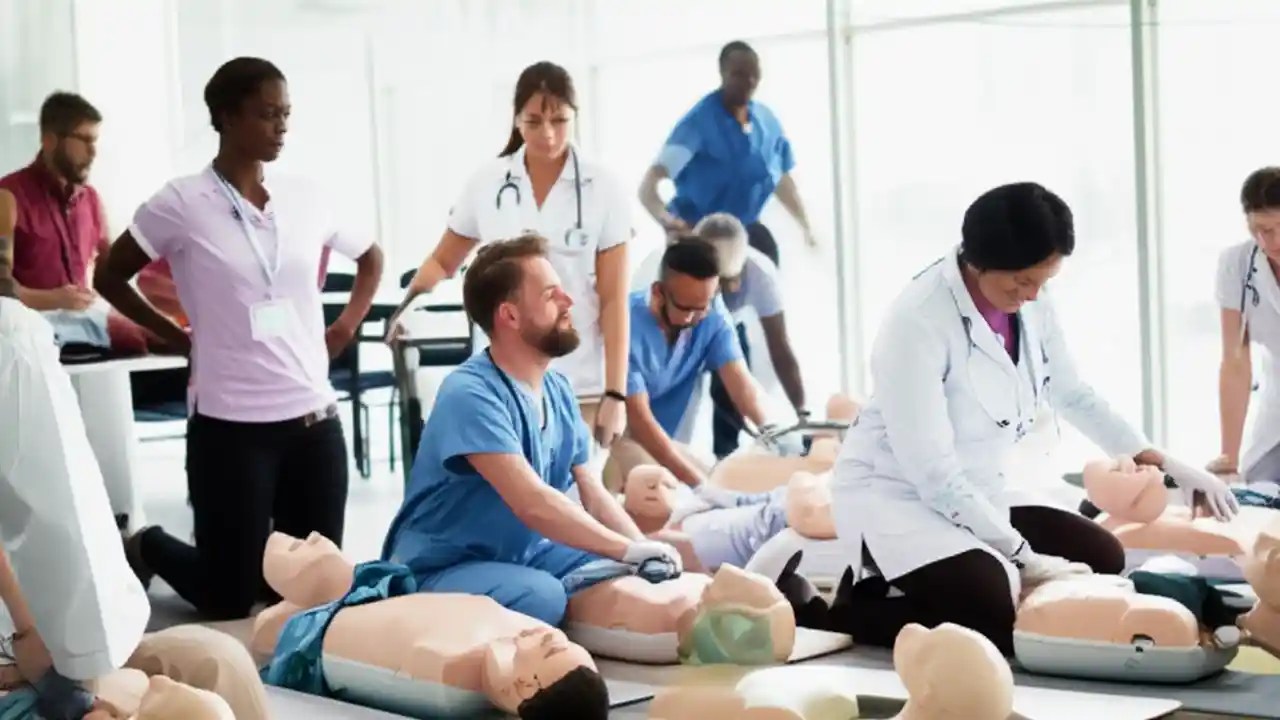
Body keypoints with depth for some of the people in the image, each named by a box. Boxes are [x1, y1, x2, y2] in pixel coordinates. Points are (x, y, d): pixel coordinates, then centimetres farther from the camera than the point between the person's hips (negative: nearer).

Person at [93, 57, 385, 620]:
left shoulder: (304, 199, 5)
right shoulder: (182, 203, -8)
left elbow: (371, 257, 22)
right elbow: (109, 276, 3)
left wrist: (346, 327, 10)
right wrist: (178, 337, -1)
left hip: (314, 419, 5)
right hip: (231, 425, -4)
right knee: (228, 598, 5)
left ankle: (262, 550, 40)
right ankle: (147, 550, 33)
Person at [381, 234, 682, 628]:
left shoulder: (558, 390, 5)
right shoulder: (471, 393, -22)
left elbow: (594, 496, 6)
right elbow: (533, 503, -30)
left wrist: (644, 551, -11)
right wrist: (629, 550, -25)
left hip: (524, 554, 8)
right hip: (443, 568, -8)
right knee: (542, 596, -34)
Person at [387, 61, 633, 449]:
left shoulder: (604, 190, -1)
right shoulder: (486, 184, 3)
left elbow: (613, 300, -2)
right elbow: (442, 261, 14)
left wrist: (615, 393, -7)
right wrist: (408, 305, -7)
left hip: (579, 388, -1)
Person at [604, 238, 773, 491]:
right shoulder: (628, 323, -27)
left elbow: (739, 378, -18)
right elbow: (638, 418, -28)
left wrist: (768, 430, -39)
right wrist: (696, 481, -35)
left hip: (667, 441, 6)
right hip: (622, 438, -6)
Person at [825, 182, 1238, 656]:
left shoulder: (1030, 304, -4)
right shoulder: (917, 322, -26)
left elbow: (1073, 395, 13)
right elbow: (930, 471, -26)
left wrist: (1166, 465, 7)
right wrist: (1024, 558, -22)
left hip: (976, 491, 9)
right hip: (895, 496, -9)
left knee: (1102, 559, 3)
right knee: (1000, 613, -27)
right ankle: (860, 604, -3)